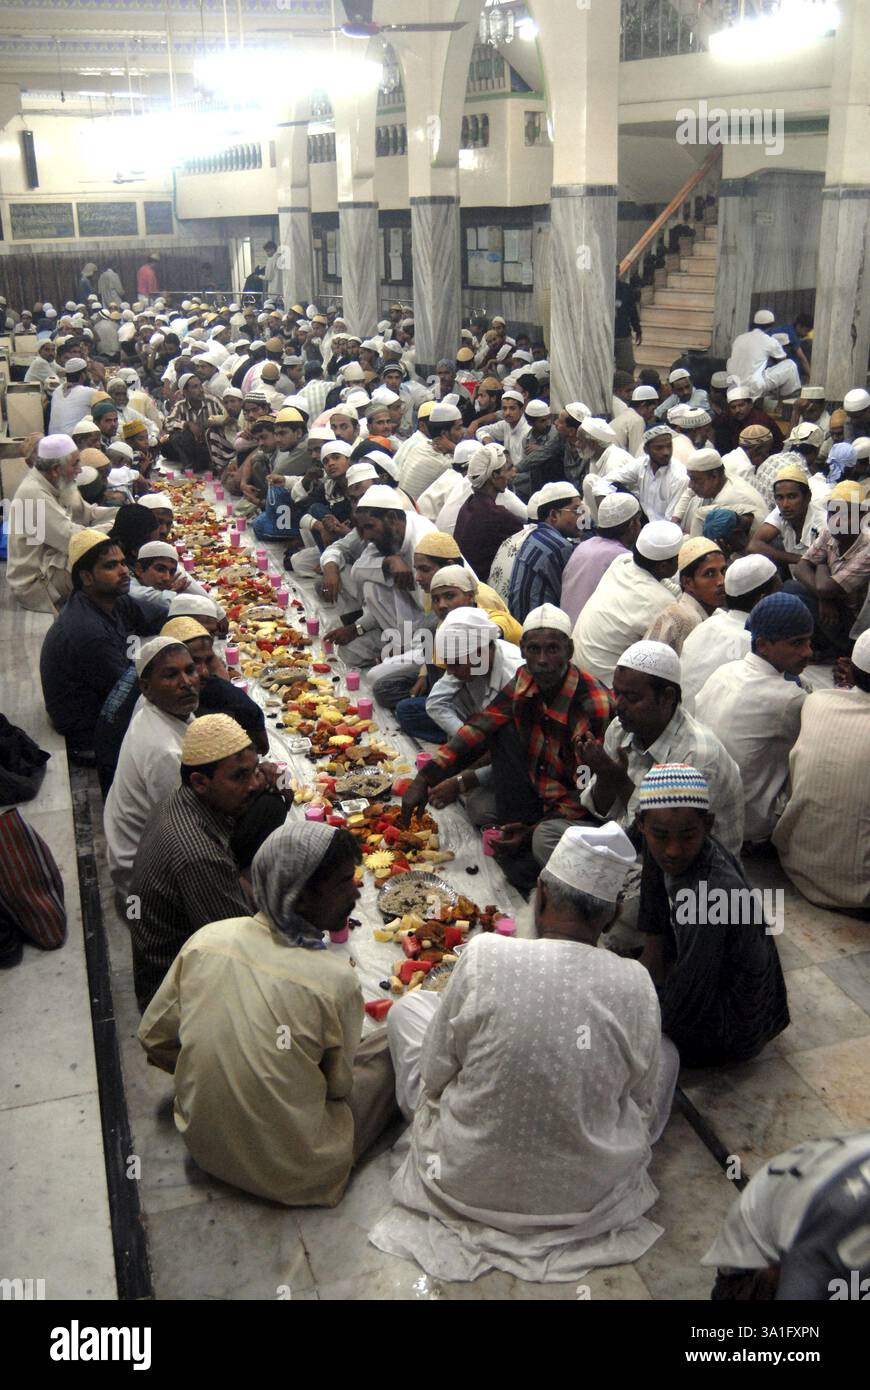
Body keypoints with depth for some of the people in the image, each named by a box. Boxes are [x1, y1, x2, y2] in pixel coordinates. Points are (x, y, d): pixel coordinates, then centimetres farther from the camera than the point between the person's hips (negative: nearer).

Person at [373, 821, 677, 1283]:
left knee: (408, 1007, 18)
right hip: (591, 1197, 1)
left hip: (467, 1180, -1)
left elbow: (433, 1075, -8)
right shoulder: (635, 984, -17)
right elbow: (645, 1105, -3)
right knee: (666, 1053, 23)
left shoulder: (484, 955, -20)